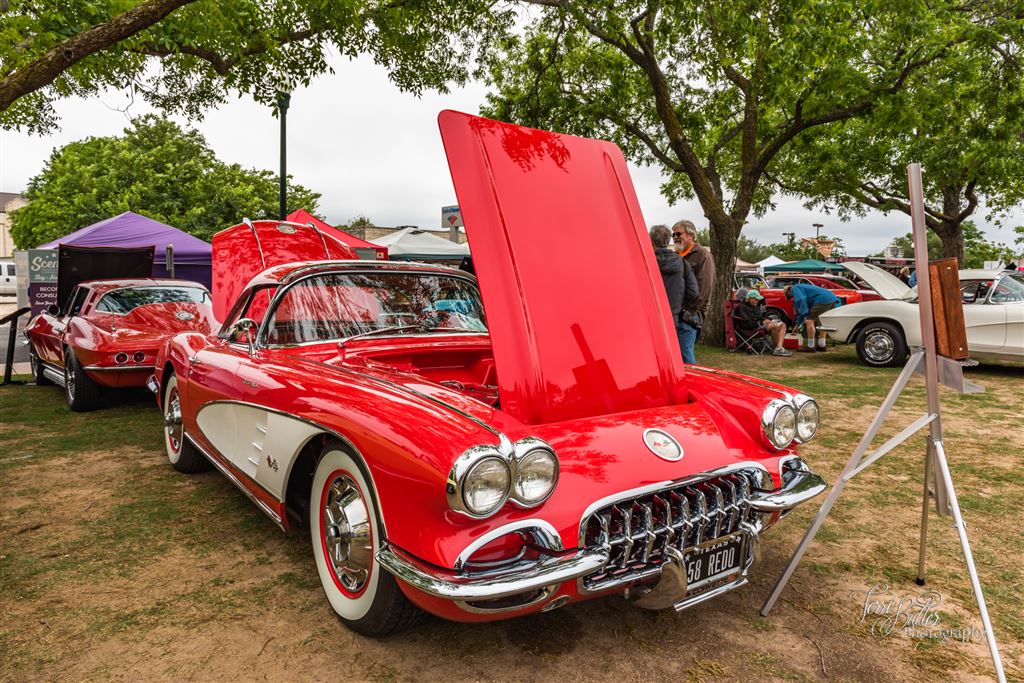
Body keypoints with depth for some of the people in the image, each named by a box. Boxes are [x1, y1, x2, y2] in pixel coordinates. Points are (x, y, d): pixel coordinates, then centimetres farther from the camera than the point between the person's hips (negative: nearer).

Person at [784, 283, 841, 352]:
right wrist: (798, 324, 45)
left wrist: (805, 315, -13)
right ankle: (822, 345, 27)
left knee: (809, 321, -6)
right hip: (833, 298, 10)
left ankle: (810, 347, -3)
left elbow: (801, 300, -12)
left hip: (823, 300, -10)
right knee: (820, 321, 26)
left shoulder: (794, 288, 9)